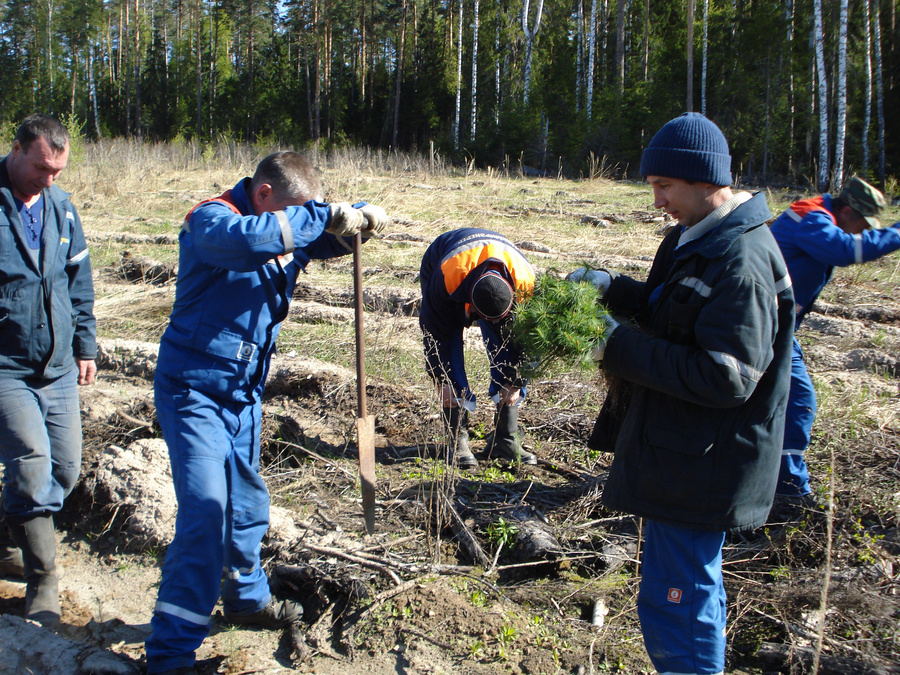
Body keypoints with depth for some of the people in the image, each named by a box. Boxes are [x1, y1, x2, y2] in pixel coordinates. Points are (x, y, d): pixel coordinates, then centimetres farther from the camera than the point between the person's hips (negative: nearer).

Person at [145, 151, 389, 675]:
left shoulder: (286, 230, 7)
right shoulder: (211, 220, -17)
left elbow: (332, 238, 13)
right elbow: (245, 240, -40)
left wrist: (363, 217, -10)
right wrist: (322, 215, -33)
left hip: (245, 395, 8)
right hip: (194, 391, -8)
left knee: (248, 505, 20)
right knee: (205, 512, -15)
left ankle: (247, 598, 42)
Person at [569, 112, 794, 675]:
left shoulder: (741, 262, -24)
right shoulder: (697, 237, 9)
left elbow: (726, 378, -28)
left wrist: (620, 348, -24)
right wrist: (612, 287, 3)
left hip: (703, 467, -10)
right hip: (684, 451, 10)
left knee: (673, 601, -2)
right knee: (694, 584, 26)